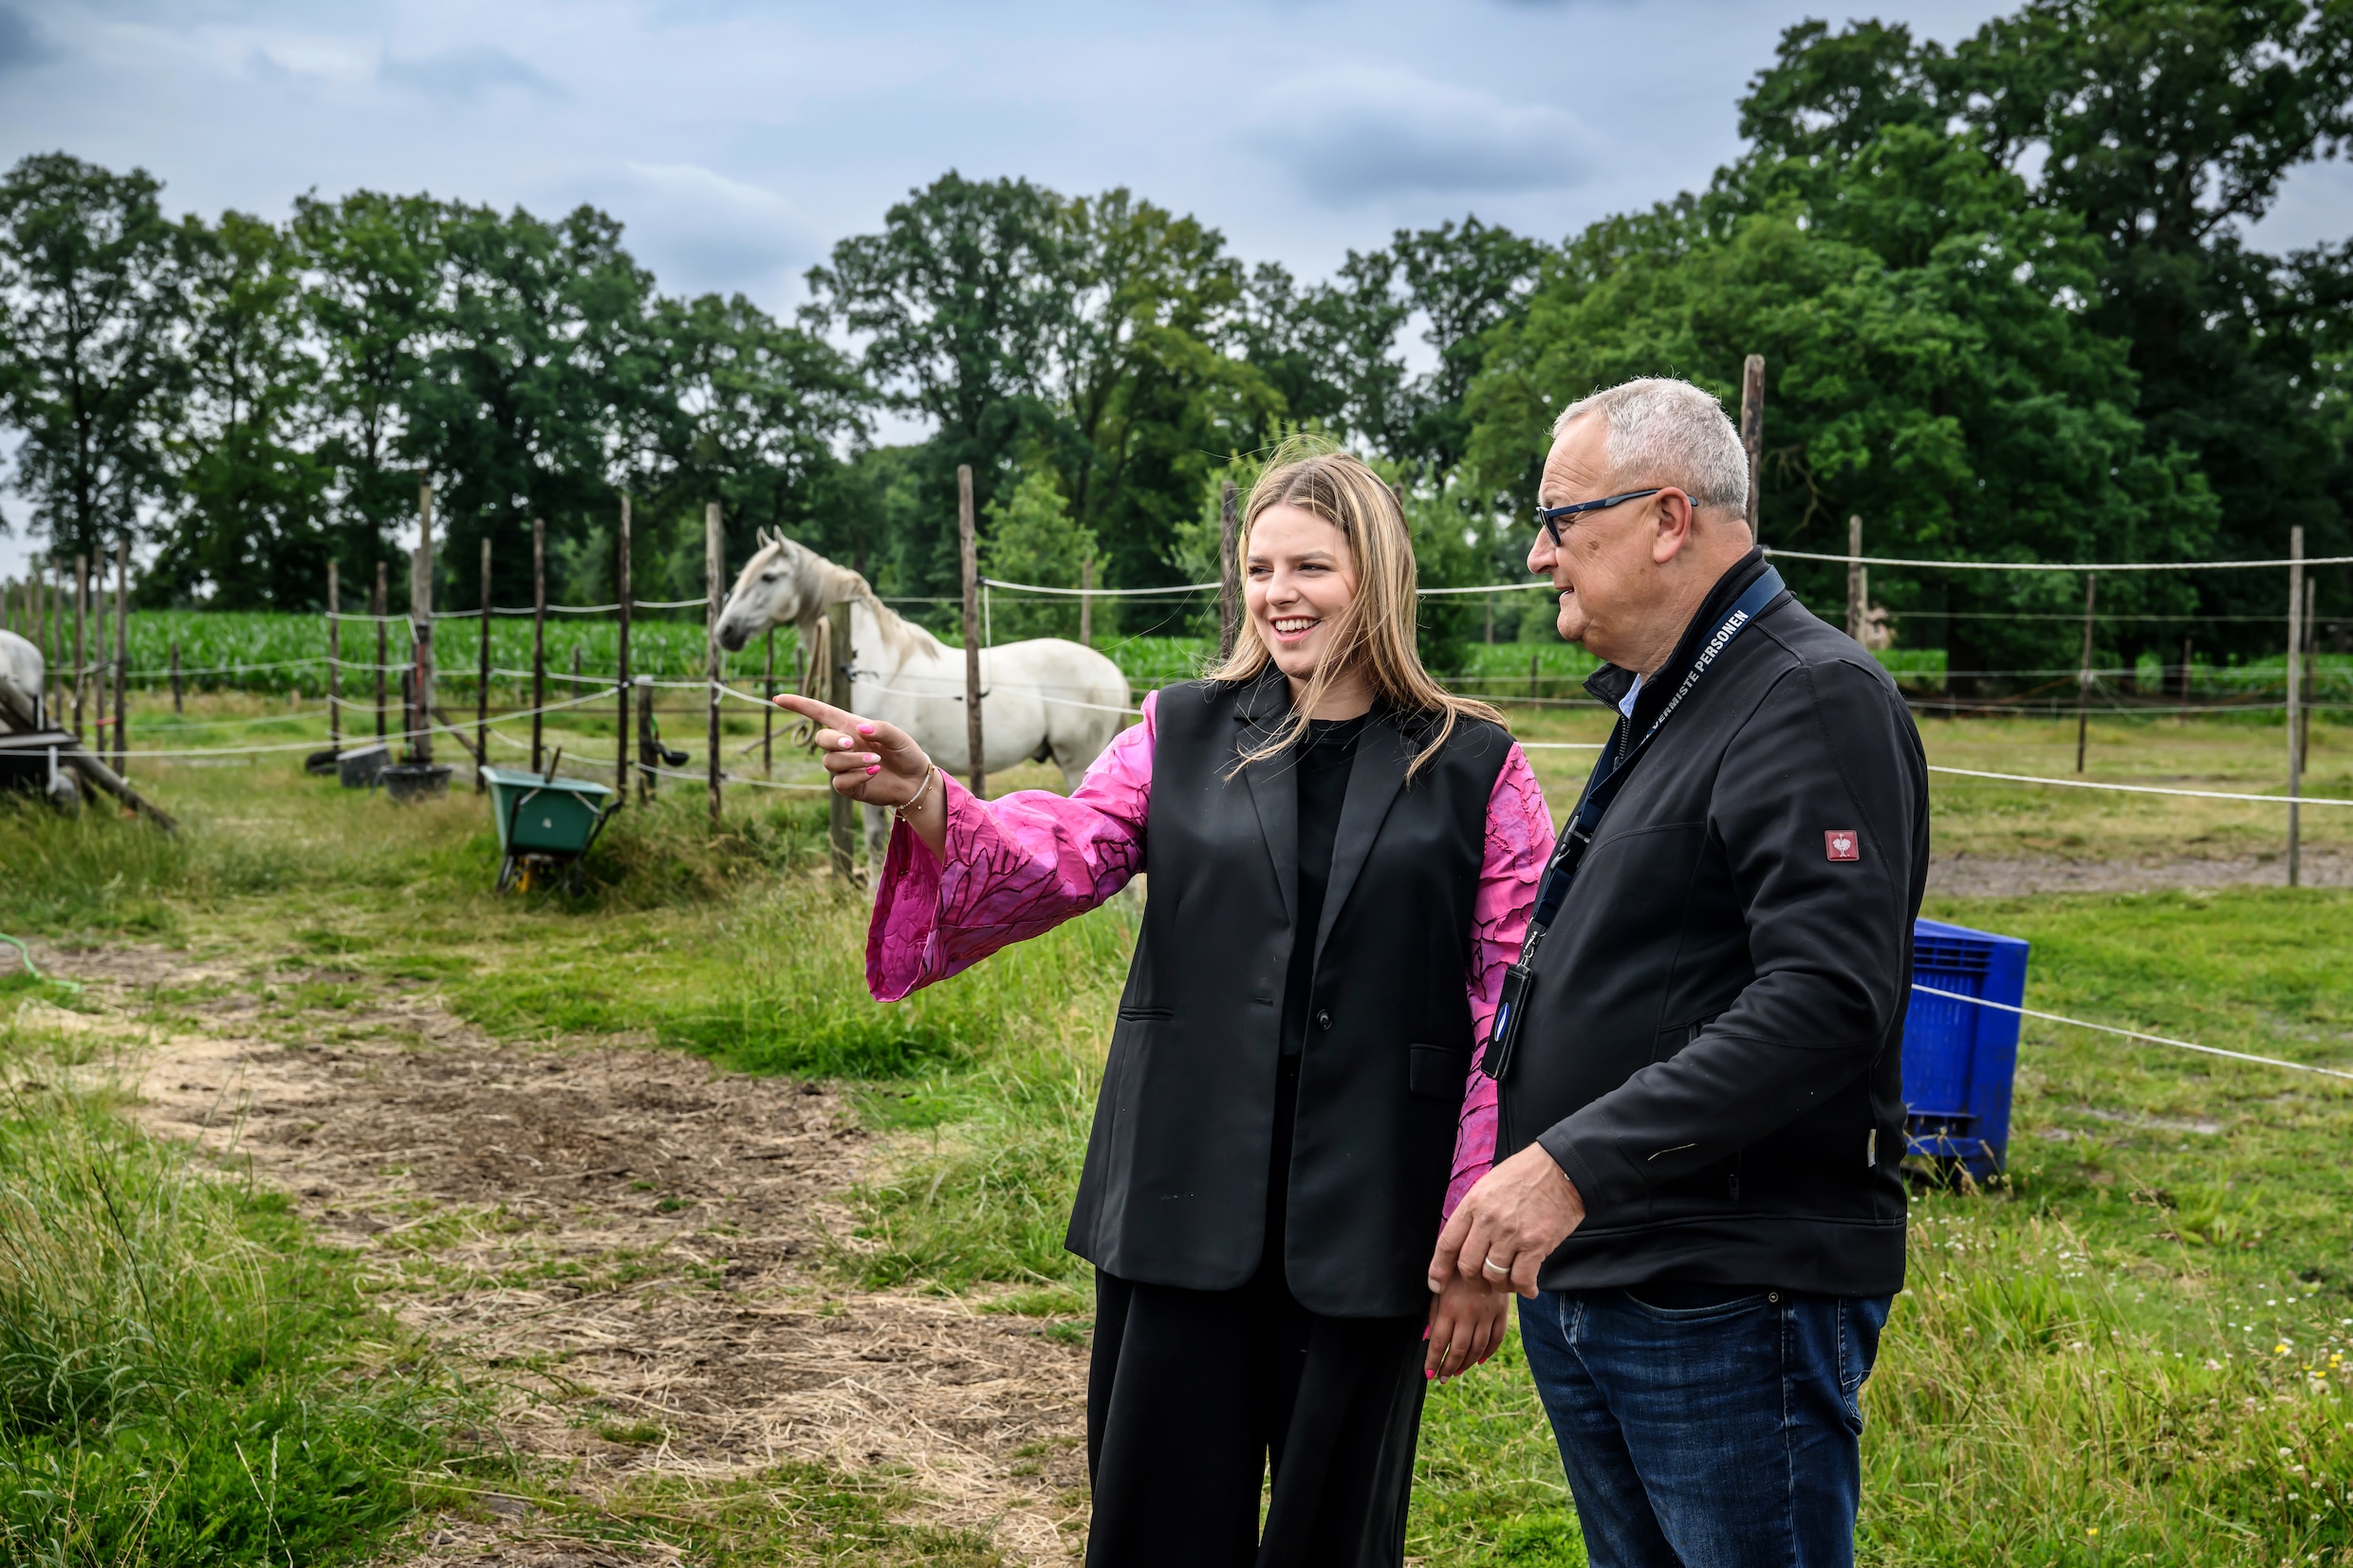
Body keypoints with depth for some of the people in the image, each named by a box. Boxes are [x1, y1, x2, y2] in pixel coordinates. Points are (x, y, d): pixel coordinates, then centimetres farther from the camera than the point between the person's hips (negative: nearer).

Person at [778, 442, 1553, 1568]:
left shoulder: (1475, 769, 0)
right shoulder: (1182, 736, 6)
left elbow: (1513, 1019, -2)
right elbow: (1053, 858, -7)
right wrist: (924, 799, -27)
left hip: (1365, 1230, -1)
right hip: (1184, 1215, 1)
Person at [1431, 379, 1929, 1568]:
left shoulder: (1815, 700, -15)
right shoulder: (1658, 708, 16)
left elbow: (1826, 1000, -26)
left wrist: (1577, 1161, -29)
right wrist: (1519, 1196, 16)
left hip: (1729, 1307, -9)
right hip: (1577, 1282, 9)